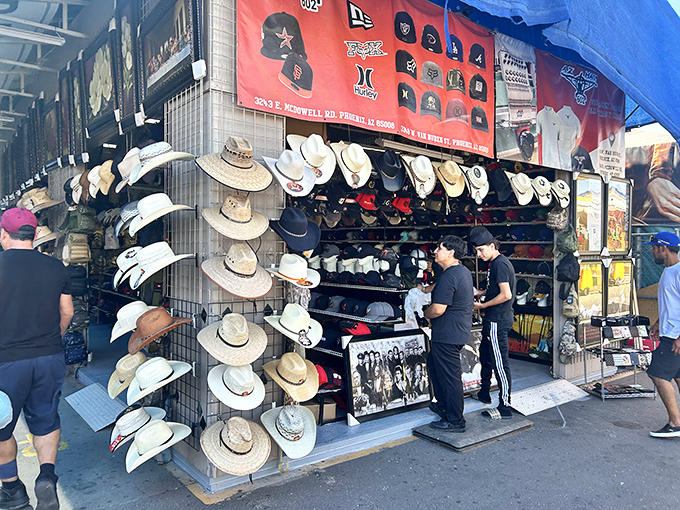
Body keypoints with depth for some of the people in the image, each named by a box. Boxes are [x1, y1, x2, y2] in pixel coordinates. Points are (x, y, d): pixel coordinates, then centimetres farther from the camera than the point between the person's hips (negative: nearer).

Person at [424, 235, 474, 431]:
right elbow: (469, 292, 30)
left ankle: (455, 421, 12)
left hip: (447, 334, -11)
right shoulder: (464, 271, 10)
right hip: (460, 330, 11)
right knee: (433, 363, 24)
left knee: (449, 376, 0)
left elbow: (438, 309, -24)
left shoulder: (448, 276, -22)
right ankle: (443, 404, 37)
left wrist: (426, 314, -5)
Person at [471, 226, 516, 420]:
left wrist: (483, 305, -15)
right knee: (485, 355, 23)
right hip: (493, 319, 11)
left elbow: (506, 295, -25)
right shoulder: (496, 263, 12)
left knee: (499, 363, -4)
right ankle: (484, 394, 39)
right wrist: (481, 293, 11)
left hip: (497, 321, -11)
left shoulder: (500, 264, -19)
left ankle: (505, 407, 4)